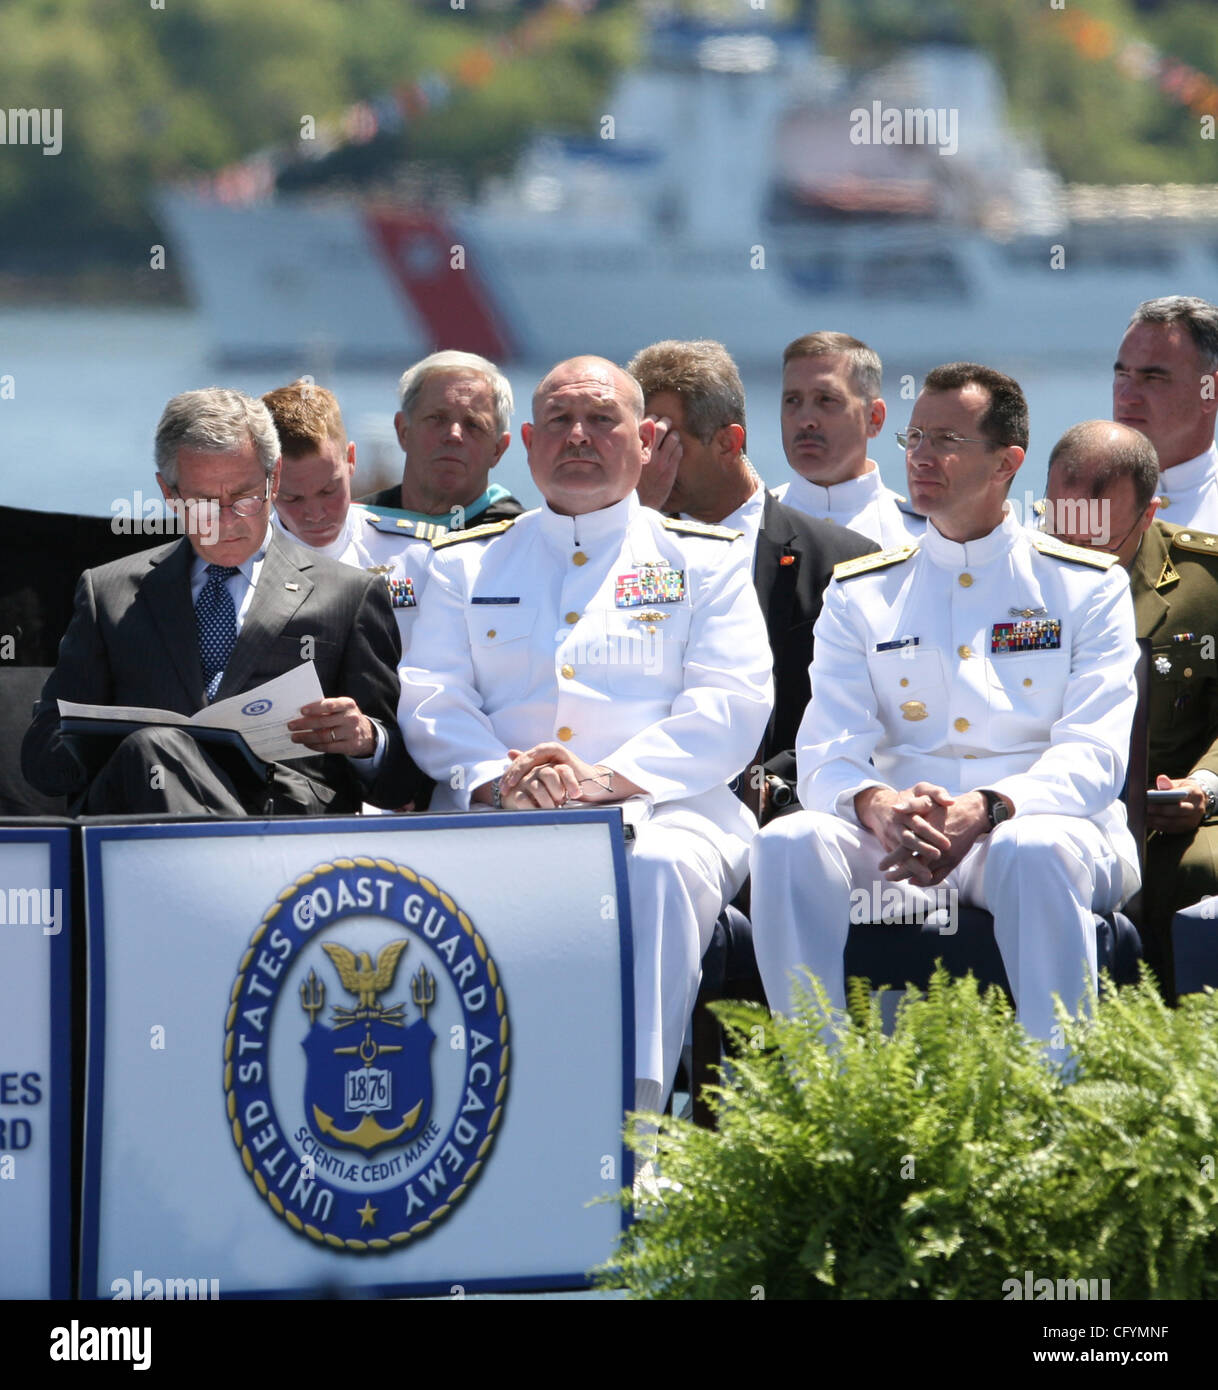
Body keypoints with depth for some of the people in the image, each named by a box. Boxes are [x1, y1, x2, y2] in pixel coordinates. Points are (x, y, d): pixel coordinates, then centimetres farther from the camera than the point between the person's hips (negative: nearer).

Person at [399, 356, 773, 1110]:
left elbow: (732, 706, 3)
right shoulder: (468, 563, 24)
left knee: (658, 870, -37)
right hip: (500, 816, 1)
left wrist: (609, 778, -13)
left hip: (662, 806, -1)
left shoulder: (704, 560, 18)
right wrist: (497, 779, -12)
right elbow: (432, 702, 11)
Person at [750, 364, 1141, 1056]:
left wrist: (985, 811, -23)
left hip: (1034, 823, -2)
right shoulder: (860, 594, 17)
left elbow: (1093, 757, -2)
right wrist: (877, 806, -21)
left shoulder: (1090, 586, 10)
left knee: (1037, 852, -39)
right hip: (898, 841, 2)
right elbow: (828, 757, 5)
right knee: (789, 843, -29)